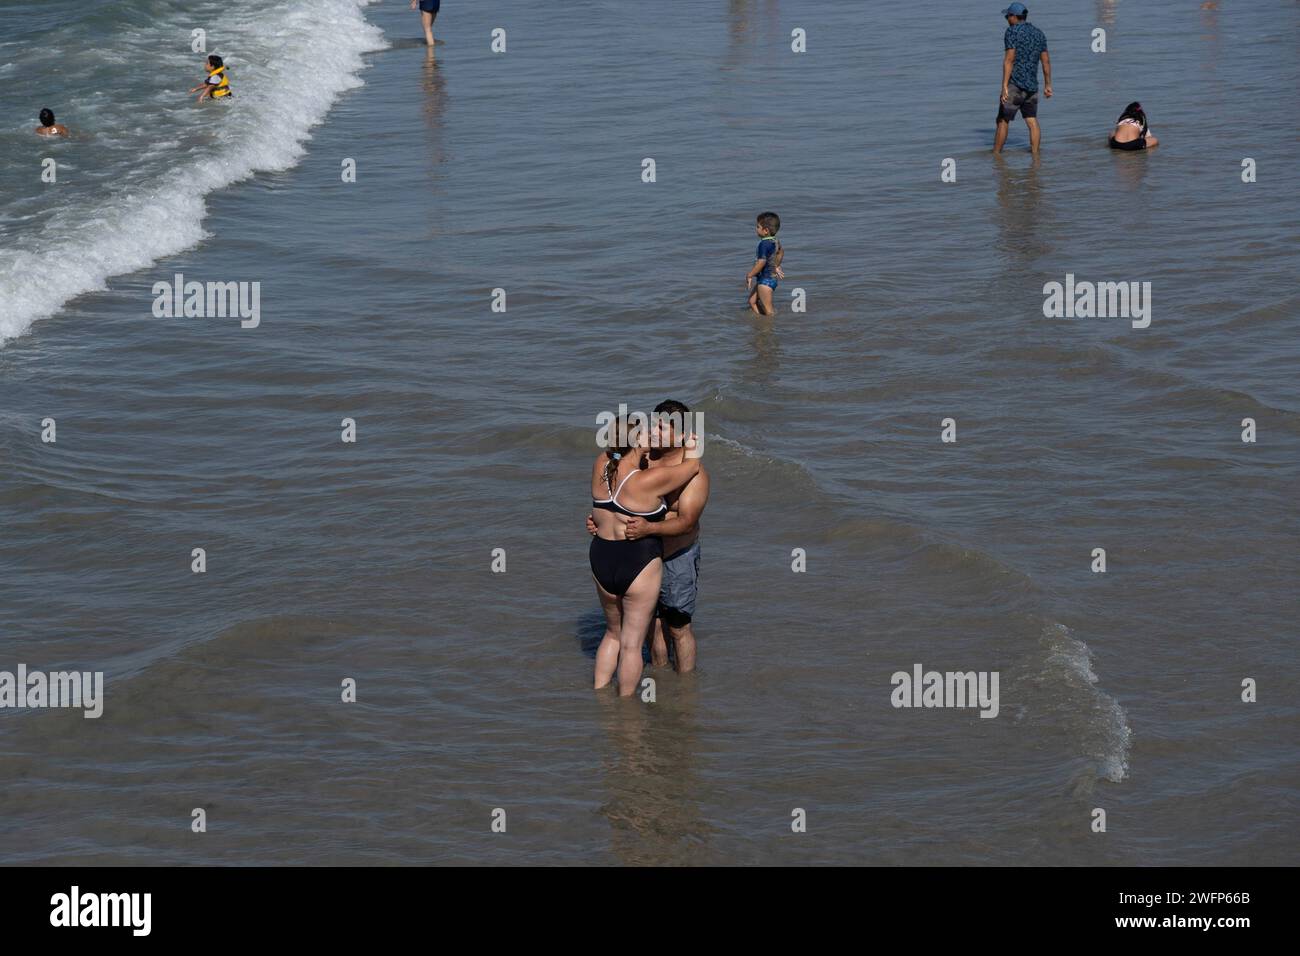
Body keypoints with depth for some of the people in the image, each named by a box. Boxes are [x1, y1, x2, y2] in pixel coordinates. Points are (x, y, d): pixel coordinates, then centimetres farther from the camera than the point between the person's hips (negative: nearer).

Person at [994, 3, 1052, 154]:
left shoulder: (1012, 31, -8)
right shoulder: (1038, 33, 12)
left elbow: (1009, 60, -16)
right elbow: (1046, 61, 13)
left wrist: (1004, 87, -18)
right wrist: (1048, 85, 18)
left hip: (1015, 84, -6)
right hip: (1032, 85, 6)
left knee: (1003, 120, 2)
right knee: (1032, 120, 6)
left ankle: (995, 154, 7)